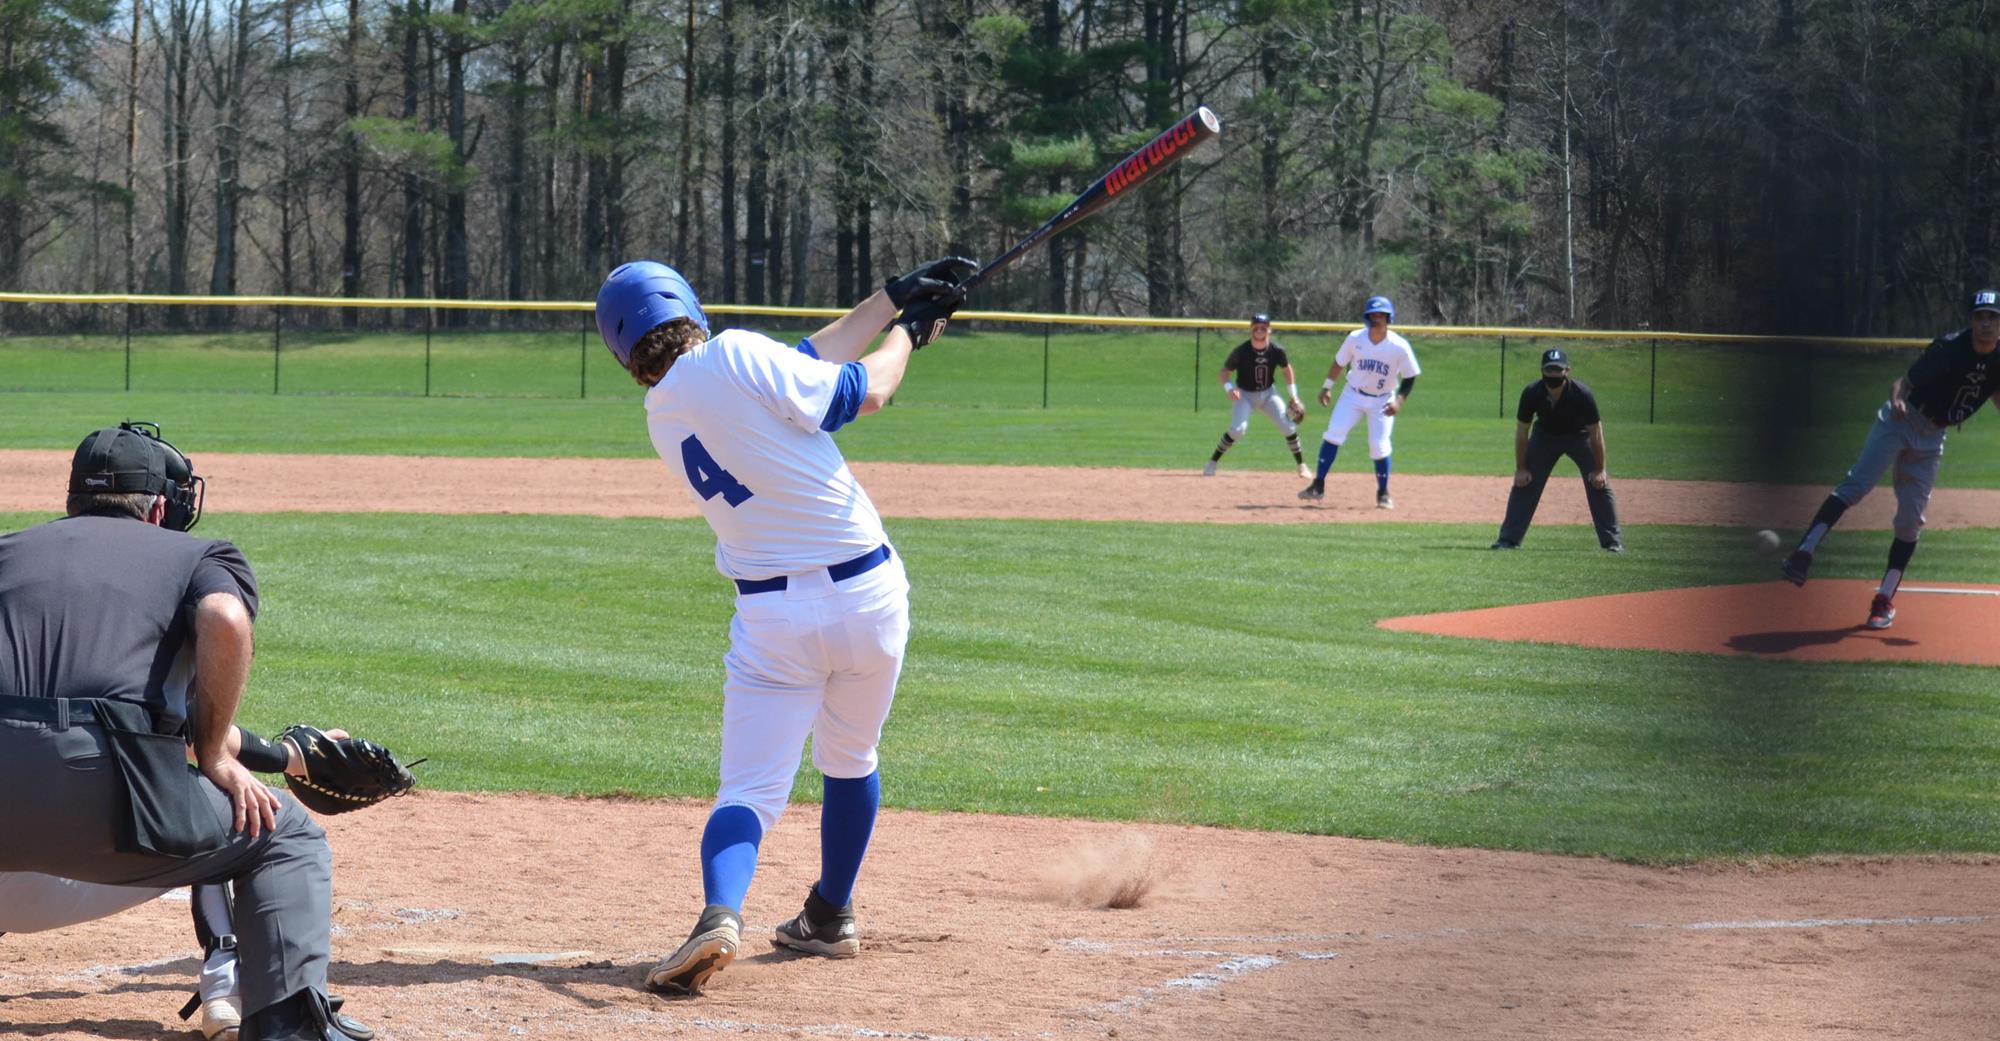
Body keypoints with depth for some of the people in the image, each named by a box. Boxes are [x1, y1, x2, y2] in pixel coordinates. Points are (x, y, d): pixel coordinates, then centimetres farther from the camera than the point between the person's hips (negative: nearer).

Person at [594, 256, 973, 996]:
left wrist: (896, 294, 18)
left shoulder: (661, 414, 8)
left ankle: (720, 913, -30)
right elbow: (865, 391, -6)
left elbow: (810, 359, 15)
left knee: (750, 791, -1)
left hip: (773, 616, 2)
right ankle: (830, 917, 38)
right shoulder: (735, 355, -11)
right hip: (866, 592, -2)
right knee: (850, 762, 23)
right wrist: (907, 328, 13)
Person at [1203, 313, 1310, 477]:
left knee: (1288, 426, -9)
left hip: (1268, 393, 3)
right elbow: (1224, 372, -12)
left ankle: (1301, 465, 8)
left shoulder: (1276, 351, -14)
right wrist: (1229, 388, -32)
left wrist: (1293, 396, 1)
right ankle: (1212, 463, -10)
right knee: (1238, 428, -24)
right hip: (1245, 394, -3)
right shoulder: (1241, 351, -21)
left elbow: (1287, 370, 4)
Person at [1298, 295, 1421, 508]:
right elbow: (1339, 363, 3)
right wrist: (1327, 386, -2)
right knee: (1334, 434, -12)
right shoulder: (1355, 338, -12)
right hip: (1353, 395, 2)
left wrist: (1399, 400, -22)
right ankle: (1318, 486, -6)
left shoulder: (1400, 347, -18)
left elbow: (1410, 377, -9)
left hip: (1382, 401, -2)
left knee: (1379, 446, -10)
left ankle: (1383, 494, 10)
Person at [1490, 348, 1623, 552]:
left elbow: (1596, 433, -21)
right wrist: (1521, 468, -11)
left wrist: (1599, 469, -18)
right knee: (1524, 483, -6)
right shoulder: (1531, 393, -27)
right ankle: (1508, 539, 3)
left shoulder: (1582, 394, -33)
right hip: (1545, 434, 2)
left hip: (1579, 436, -2)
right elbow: (1522, 432, -14)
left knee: (1599, 484, -11)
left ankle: (1613, 542, -4)